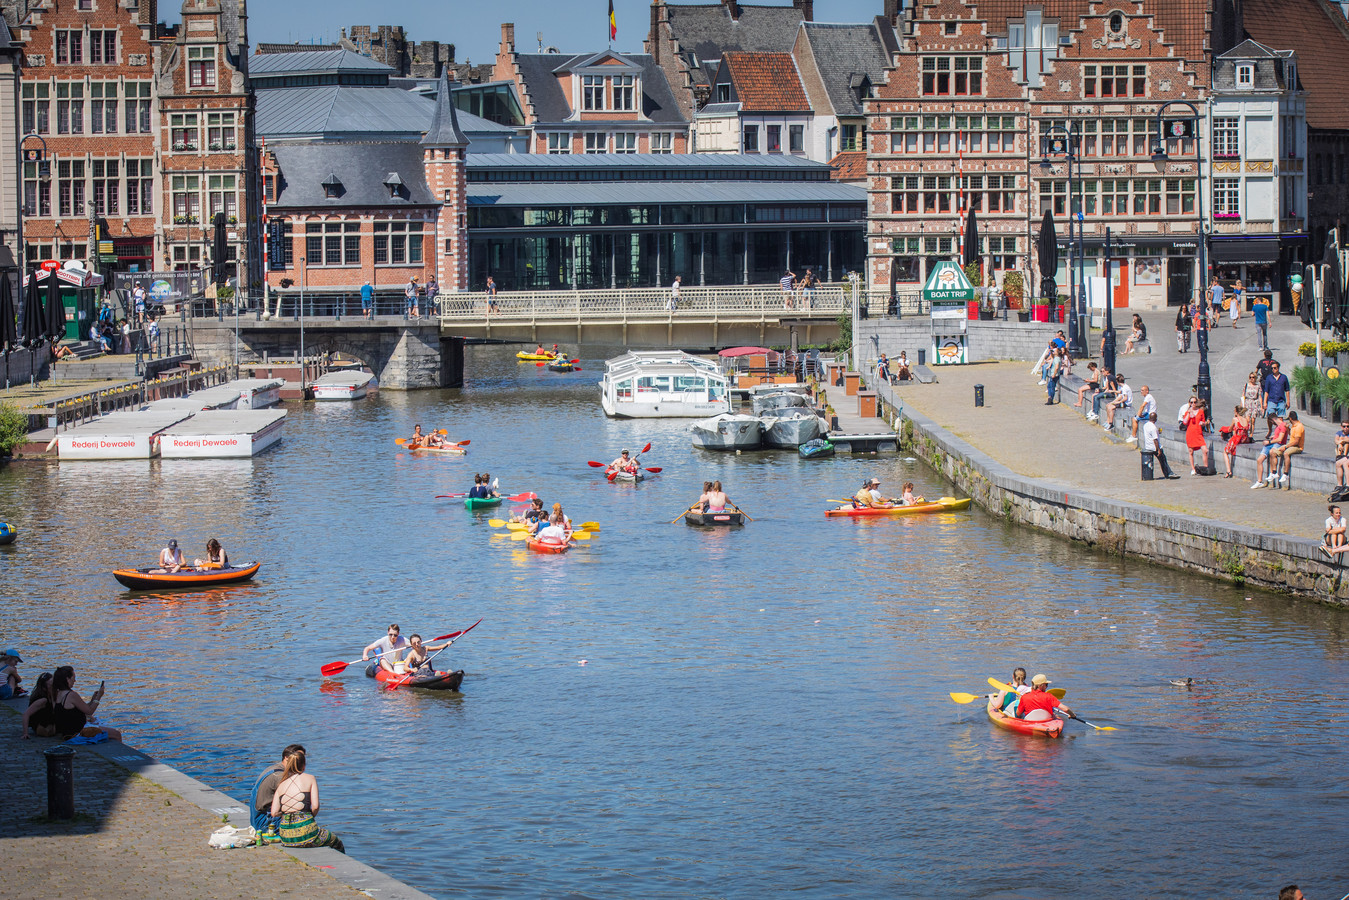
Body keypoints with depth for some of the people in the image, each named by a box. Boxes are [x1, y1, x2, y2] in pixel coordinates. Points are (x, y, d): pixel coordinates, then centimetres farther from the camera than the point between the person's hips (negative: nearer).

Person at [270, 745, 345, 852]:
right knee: (337, 843, 23)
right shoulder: (309, 778, 2)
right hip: (304, 832, -5)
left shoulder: (281, 784, 11)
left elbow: (274, 813, 3)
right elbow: (315, 806, -7)